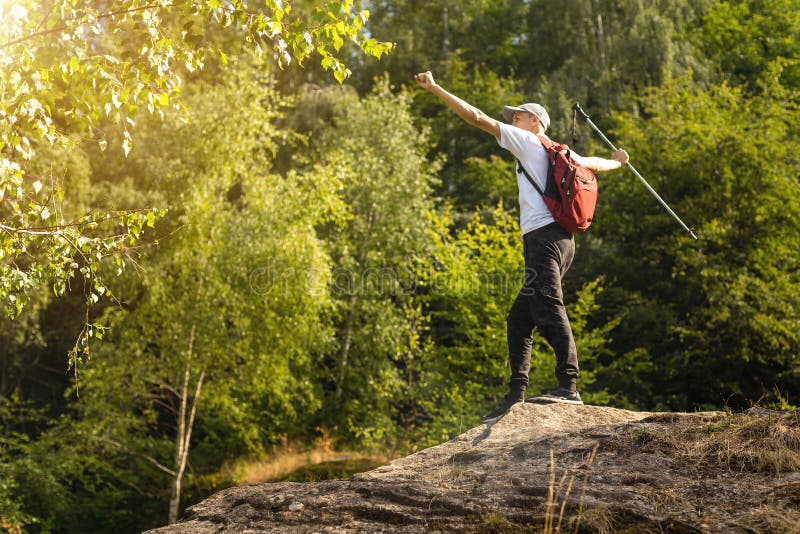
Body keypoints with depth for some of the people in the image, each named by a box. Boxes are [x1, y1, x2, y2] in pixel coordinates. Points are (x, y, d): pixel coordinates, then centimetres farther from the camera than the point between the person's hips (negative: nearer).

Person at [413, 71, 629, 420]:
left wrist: (435, 89, 5)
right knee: (519, 319, 10)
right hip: (560, 239, 9)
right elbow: (594, 165, 44)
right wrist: (617, 161, 67)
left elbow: (476, 117, 1)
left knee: (549, 309, -20)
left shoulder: (528, 141, 5)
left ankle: (569, 387, -29)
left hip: (543, 235, -9)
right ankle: (516, 395, 9)